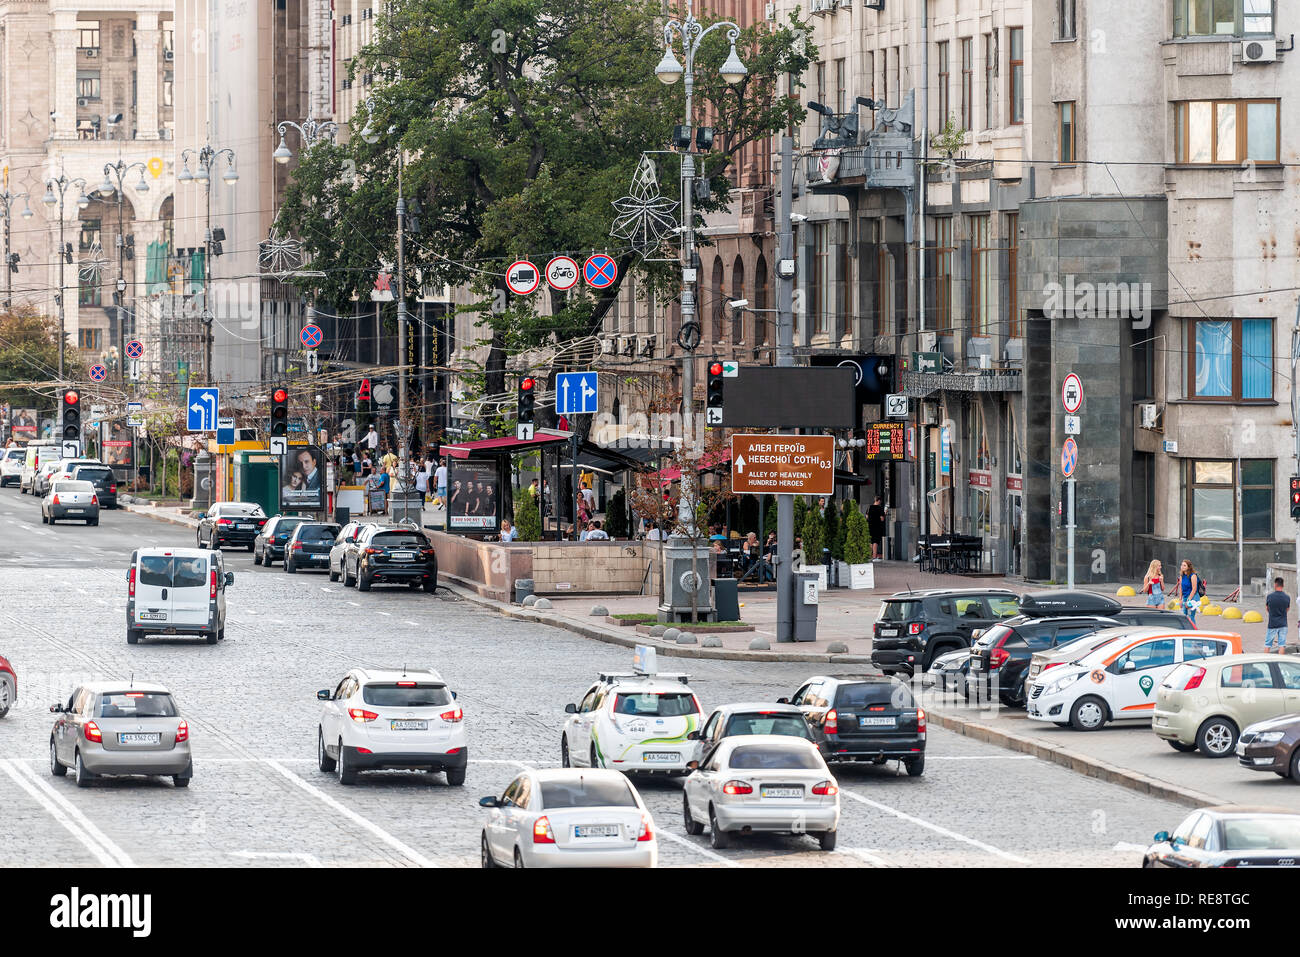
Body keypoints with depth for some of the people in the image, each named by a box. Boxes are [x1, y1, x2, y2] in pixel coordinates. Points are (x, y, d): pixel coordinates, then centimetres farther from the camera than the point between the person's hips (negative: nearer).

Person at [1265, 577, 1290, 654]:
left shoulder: (1270, 596, -9)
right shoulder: (1287, 597, -5)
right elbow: (1288, 609, 9)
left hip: (1272, 624, -1)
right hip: (1283, 625, 1)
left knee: (1267, 644, 9)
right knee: (1282, 645, 2)